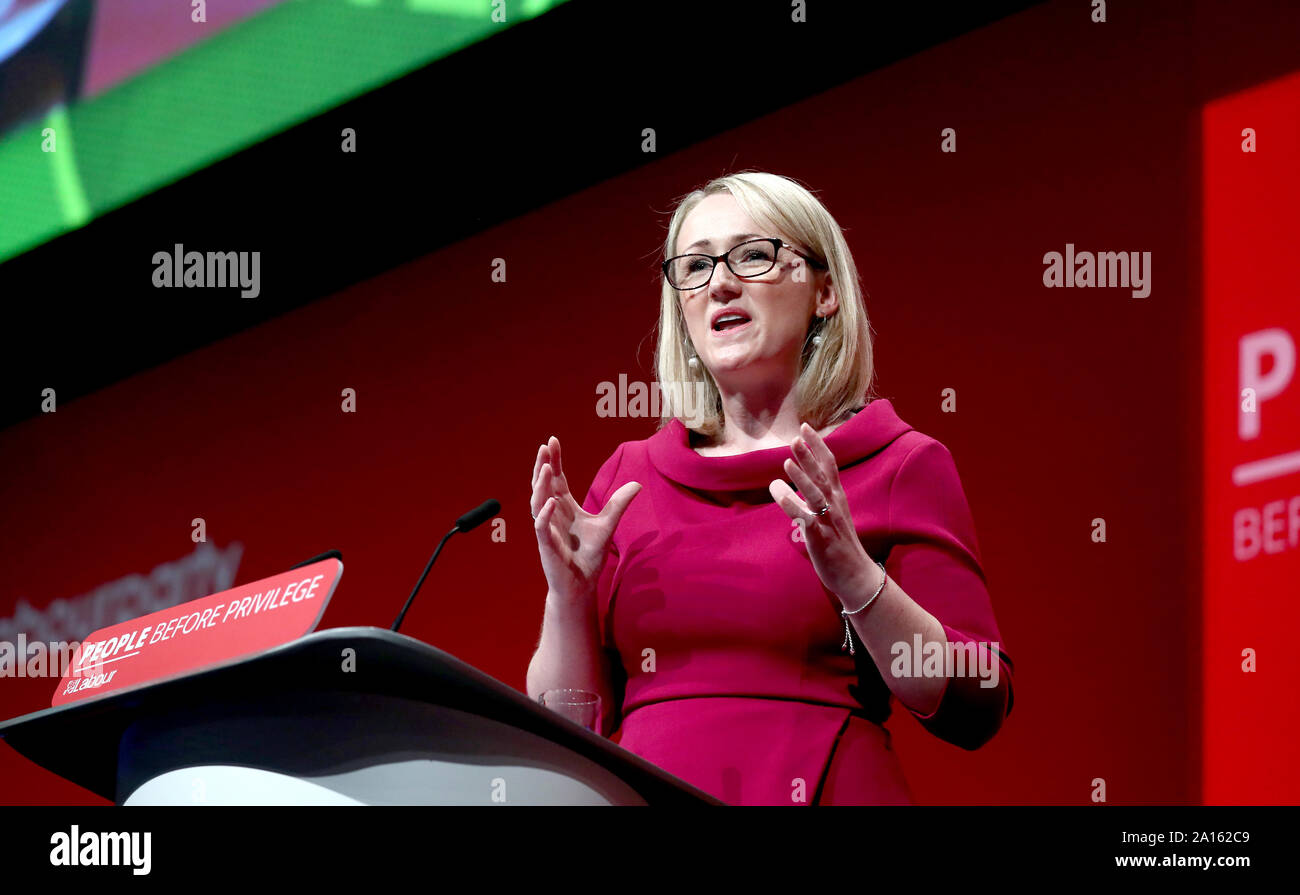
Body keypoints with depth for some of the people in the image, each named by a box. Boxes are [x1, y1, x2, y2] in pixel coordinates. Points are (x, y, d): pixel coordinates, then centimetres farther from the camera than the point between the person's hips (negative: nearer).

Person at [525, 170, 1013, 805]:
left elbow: (976, 713, -3)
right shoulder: (630, 475, 14)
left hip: (830, 793, -4)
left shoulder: (902, 465, 5)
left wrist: (856, 578, -15)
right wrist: (568, 594, -3)